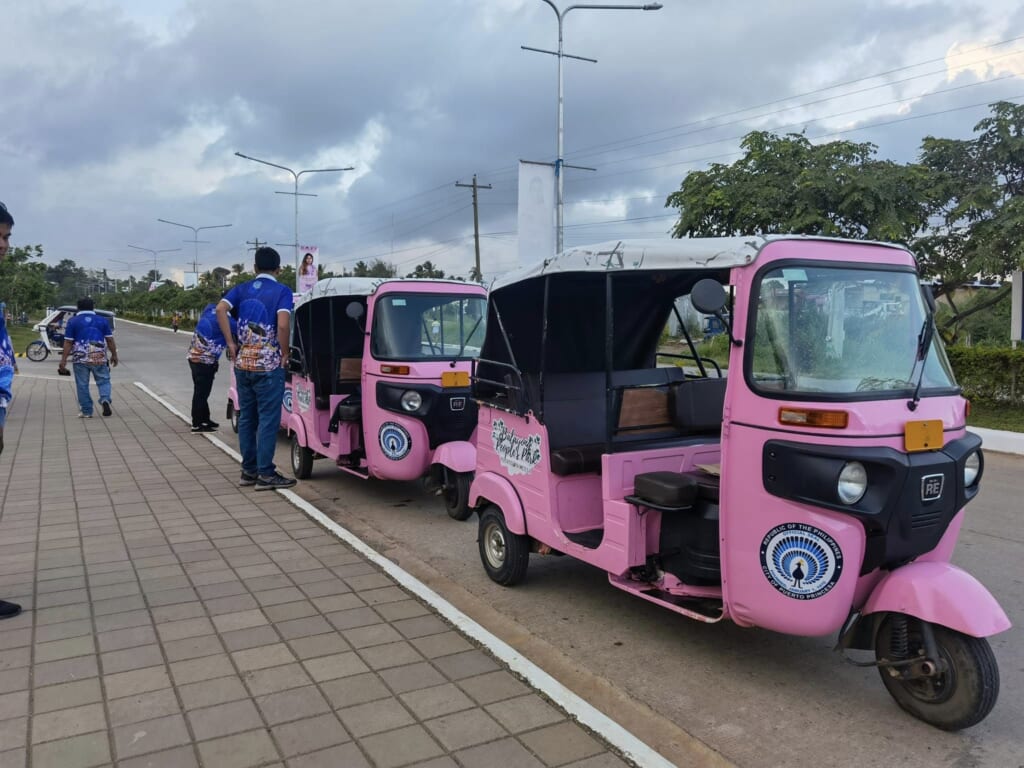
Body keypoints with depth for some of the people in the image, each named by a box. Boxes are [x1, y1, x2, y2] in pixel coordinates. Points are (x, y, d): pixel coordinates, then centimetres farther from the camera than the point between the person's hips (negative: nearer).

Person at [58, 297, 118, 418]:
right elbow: (110, 340, 5)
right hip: (99, 356, 1)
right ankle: (105, 399, -17)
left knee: (82, 385, 6)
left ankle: (86, 411, 9)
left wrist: (64, 359, 0)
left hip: (80, 358, -1)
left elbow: (68, 342, -2)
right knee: (103, 381, 10)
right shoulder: (102, 320, 6)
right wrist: (114, 355, 13)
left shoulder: (73, 321, 2)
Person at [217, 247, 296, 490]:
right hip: (269, 365, -5)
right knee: (268, 419, -1)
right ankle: (266, 474, 0)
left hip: (243, 363, 5)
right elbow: (283, 324, -20)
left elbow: (221, 309, -7)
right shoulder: (282, 292, -5)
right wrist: (285, 352, -7)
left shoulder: (242, 289, 9)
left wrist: (231, 344, -3)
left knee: (246, 417, 13)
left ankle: (249, 470, 19)